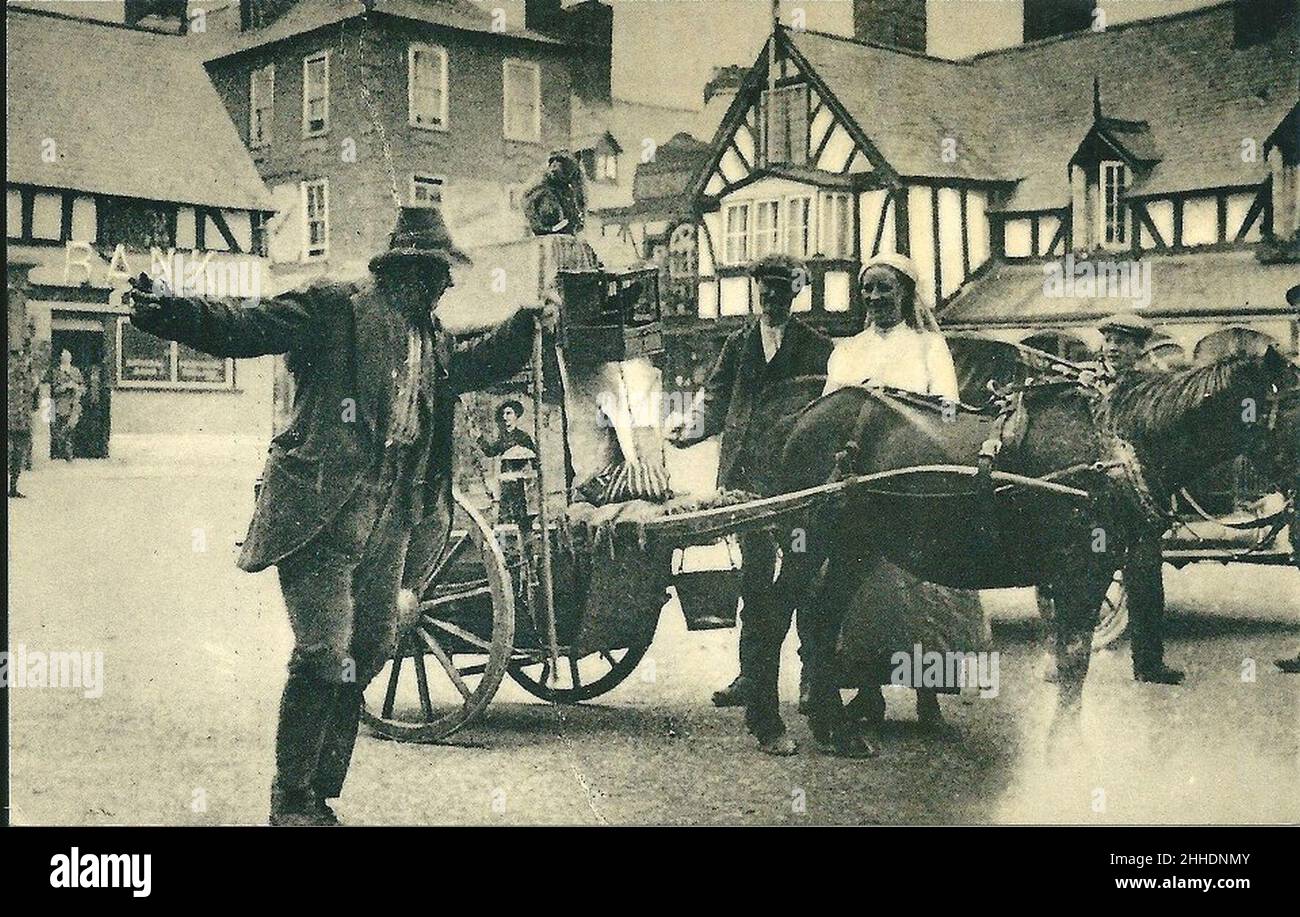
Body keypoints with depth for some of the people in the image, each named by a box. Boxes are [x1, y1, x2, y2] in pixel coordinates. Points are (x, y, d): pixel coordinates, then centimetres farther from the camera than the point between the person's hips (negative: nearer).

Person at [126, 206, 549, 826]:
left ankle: (319, 799, 20)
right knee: (323, 654, -12)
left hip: (390, 521, 8)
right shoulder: (333, 310, -5)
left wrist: (527, 325, 33)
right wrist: (172, 312, -31)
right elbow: (246, 327, -15)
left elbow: (473, 365, 40)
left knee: (364, 658, 9)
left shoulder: (429, 337, 19)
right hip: (322, 513, -8)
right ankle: (289, 803, 0)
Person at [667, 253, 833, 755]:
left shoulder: (816, 346, 9)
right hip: (751, 475, 2)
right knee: (755, 577, 1)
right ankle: (752, 674, 4)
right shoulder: (738, 344, 16)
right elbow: (715, 396, 12)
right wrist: (691, 426, -6)